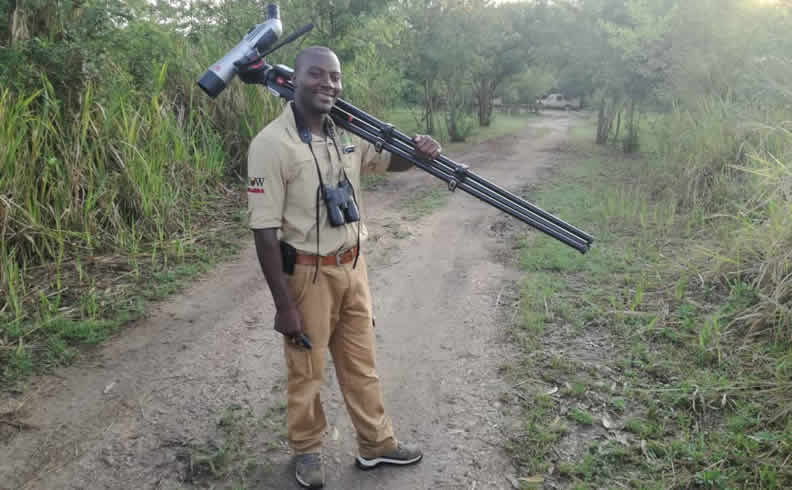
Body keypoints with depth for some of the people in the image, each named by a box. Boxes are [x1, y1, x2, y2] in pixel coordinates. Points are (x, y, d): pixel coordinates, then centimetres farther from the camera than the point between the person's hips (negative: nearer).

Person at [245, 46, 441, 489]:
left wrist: (419, 152, -7)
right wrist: (284, 305, -17)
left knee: (362, 362, 19)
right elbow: (265, 231, -18)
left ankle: (377, 444, 38)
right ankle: (307, 451, 37)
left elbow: (389, 161, 18)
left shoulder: (349, 132, 0)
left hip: (353, 267, 6)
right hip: (307, 274, -5)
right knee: (307, 370, 13)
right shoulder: (272, 144, -18)